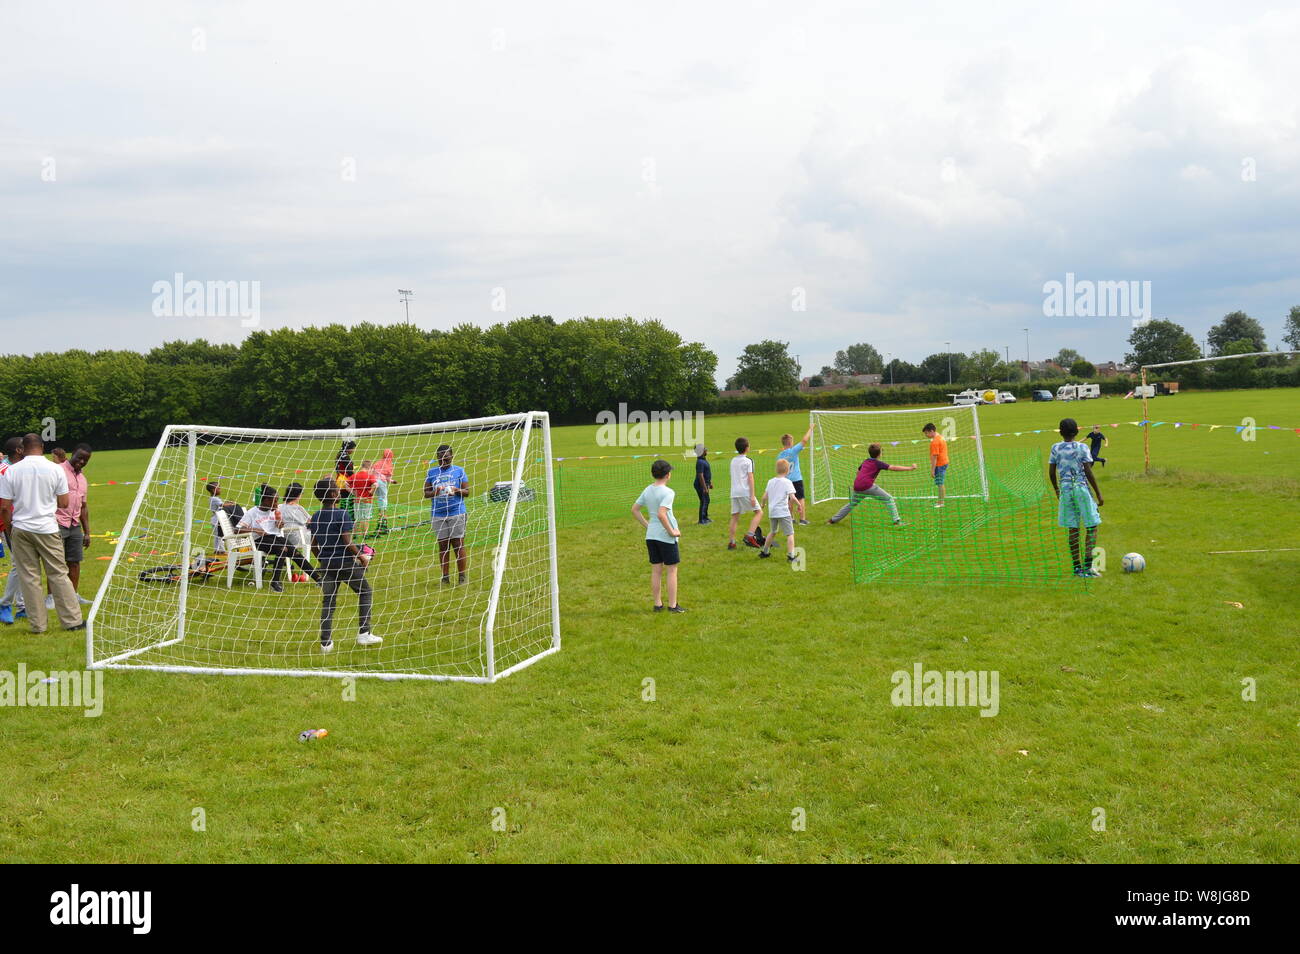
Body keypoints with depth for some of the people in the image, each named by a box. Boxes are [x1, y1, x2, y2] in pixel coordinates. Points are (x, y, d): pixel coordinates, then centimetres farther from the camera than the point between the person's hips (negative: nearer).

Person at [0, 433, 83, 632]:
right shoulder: (55, 469, -5)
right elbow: (64, 503, -1)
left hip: (21, 530, 1)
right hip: (48, 529, -1)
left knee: (29, 577, 7)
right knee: (59, 575, 6)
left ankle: (37, 623, 11)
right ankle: (72, 620, 8)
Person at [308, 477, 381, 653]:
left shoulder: (315, 518, 5)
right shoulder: (341, 516, -15)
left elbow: (313, 545, 10)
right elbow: (347, 543, -18)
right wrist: (361, 556, -5)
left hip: (326, 564, 6)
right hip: (345, 563, -6)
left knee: (328, 601, 11)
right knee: (365, 592, 13)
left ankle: (326, 643, 11)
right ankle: (363, 634, 9)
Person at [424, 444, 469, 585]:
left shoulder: (459, 471, 5)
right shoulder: (431, 472, 9)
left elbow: (467, 492, 4)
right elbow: (426, 493, 9)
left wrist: (457, 490, -17)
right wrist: (434, 492, -13)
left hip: (457, 513, -2)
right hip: (438, 514, 2)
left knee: (458, 544, -2)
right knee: (443, 545, 4)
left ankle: (462, 577, 4)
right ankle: (445, 577, 11)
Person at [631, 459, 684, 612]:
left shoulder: (647, 490, 6)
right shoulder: (668, 492, -16)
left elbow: (634, 510, 12)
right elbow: (661, 514, -28)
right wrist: (672, 531, -18)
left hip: (651, 535, 7)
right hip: (666, 537, -7)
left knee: (656, 570, 12)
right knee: (671, 571, 4)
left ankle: (658, 604, 18)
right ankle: (673, 605, 8)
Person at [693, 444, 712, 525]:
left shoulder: (704, 460, 11)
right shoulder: (700, 462, -22)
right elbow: (700, 476, -25)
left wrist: (710, 483, 24)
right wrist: (705, 488, -25)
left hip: (705, 484, 10)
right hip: (701, 485, -10)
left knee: (706, 501, 18)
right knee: (704, 501, -5)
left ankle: (705, 518, 30)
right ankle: (701, 521, 1)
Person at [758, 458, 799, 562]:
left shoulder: (770, 481, 8)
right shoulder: (787, 482, -10)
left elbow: (764, 497, 10)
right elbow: (792, 497, -19)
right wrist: (798, 504, -2)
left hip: (772, 511, 6)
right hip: (783, 512, -6)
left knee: (772, 532, 25)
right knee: (790, 534, -1)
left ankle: (765, 552, 35)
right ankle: (791, 555, -12)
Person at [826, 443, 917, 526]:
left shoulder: (865, 462, 20)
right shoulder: (878, 463, 0)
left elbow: (858, 471, 37)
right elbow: (893, 467, -8)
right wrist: (910, 468, -8)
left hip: (857, 487, 7)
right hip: (868, 486, -7)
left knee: (851, 504, 28)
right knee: (889, 499, 0)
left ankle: (834, 520, 32)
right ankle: (896, 521, -10)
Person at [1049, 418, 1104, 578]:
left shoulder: (1056, 448, 3)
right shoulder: (1082, 448, -5)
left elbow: (1051, 473, 5)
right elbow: (1089, 473, -7)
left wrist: (1057, 490, 22)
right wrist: (1098, 493, 0)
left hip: (1065, 489, 3)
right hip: (1082, 488, -3)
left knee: (1073, 529, 8)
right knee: (1092, 527, 3)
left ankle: (1077, 567, 10)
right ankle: (1087, 565, -7)